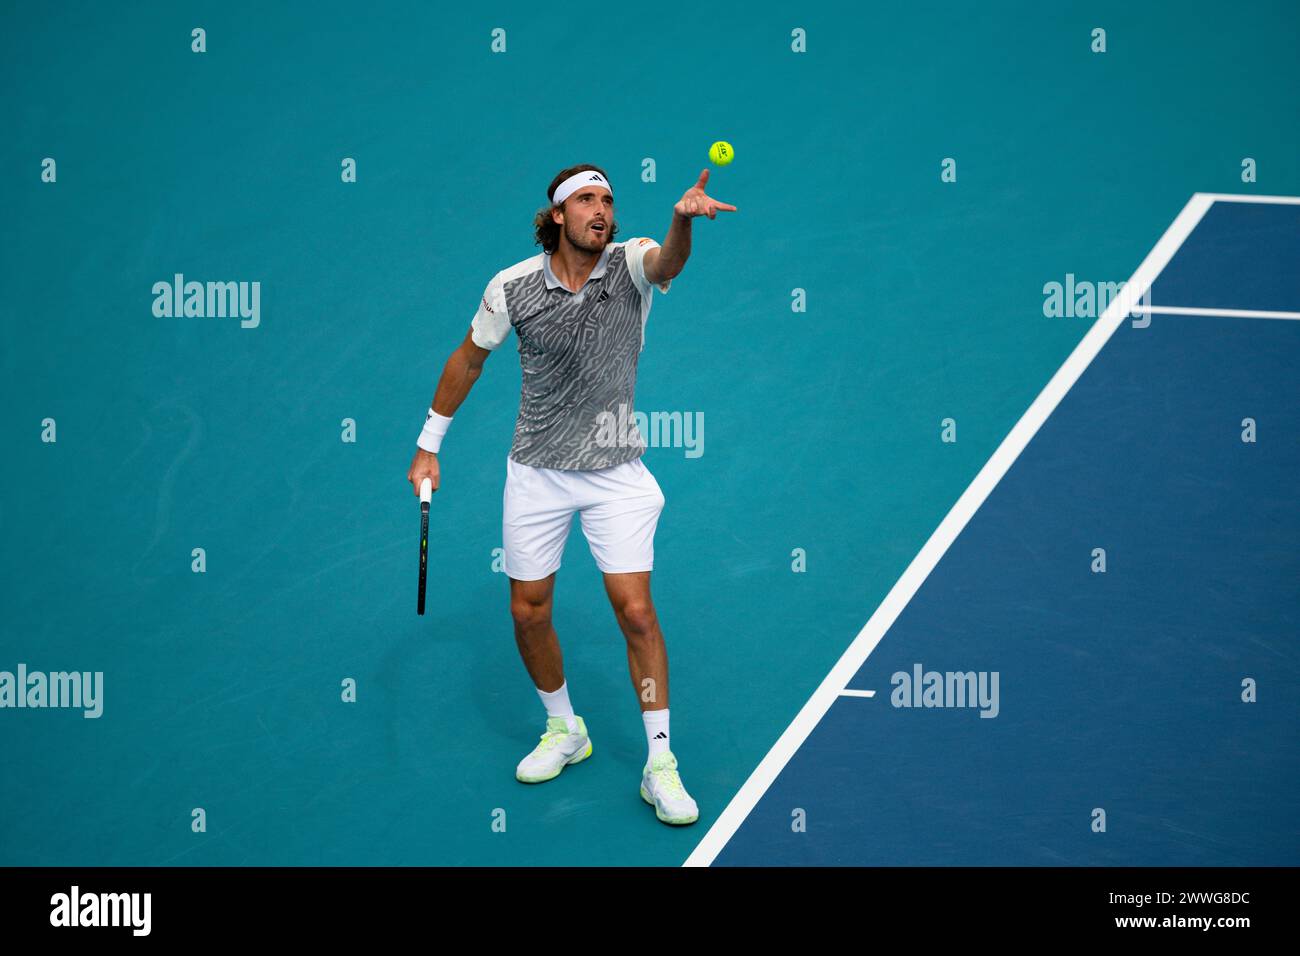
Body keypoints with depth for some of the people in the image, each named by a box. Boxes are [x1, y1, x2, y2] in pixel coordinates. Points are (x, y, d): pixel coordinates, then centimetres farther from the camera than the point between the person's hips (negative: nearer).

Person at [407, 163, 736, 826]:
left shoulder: (629, 263, -10)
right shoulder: (512, 287, -7)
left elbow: (668, 262, -34)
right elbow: (468, 359, 7)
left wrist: (684, 218, -58)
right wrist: (428, 446, 11)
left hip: (616, 472, -2)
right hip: (536, 470, 2)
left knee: (635, 609, -8)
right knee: (528, 611, 8)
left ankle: (660, 765, 6)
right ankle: (564, 731, 33)